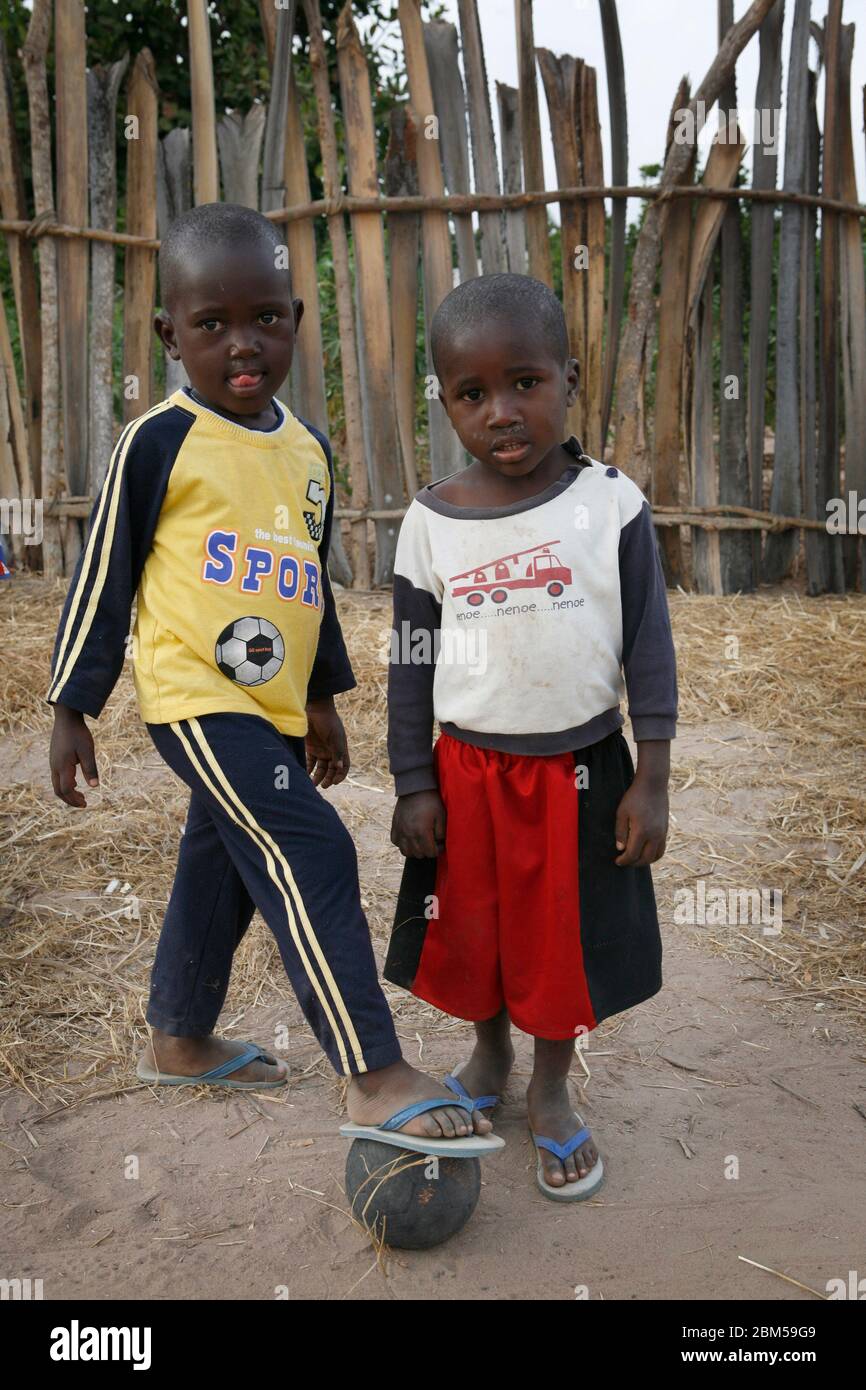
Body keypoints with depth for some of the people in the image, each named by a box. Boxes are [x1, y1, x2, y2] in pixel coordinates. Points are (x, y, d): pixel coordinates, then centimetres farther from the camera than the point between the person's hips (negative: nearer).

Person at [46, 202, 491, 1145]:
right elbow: (103, 577, -5)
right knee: (310, 857, -16)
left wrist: (322, 698, 21)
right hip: (193, 695, -7)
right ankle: (374, 1078, -8)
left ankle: (178, 1041, 37)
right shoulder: (159, 442, -9)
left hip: (275, 705, 7)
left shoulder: (309, 449, 9)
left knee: (222, 871, 17)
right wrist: (72, 710, -3)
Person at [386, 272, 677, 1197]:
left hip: (582, 766, -1)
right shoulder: (431, 521, -6)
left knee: (567, 934, 11)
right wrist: (413, 786, -1)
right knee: (474, 927, 16)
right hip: (469, 769, 2)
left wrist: (650, 781, -8)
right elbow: (410, 662, 0)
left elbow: (649, 644, -6)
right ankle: (489, 1056, 45)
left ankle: (551, 1090, 37)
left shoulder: (611, 503, -10)